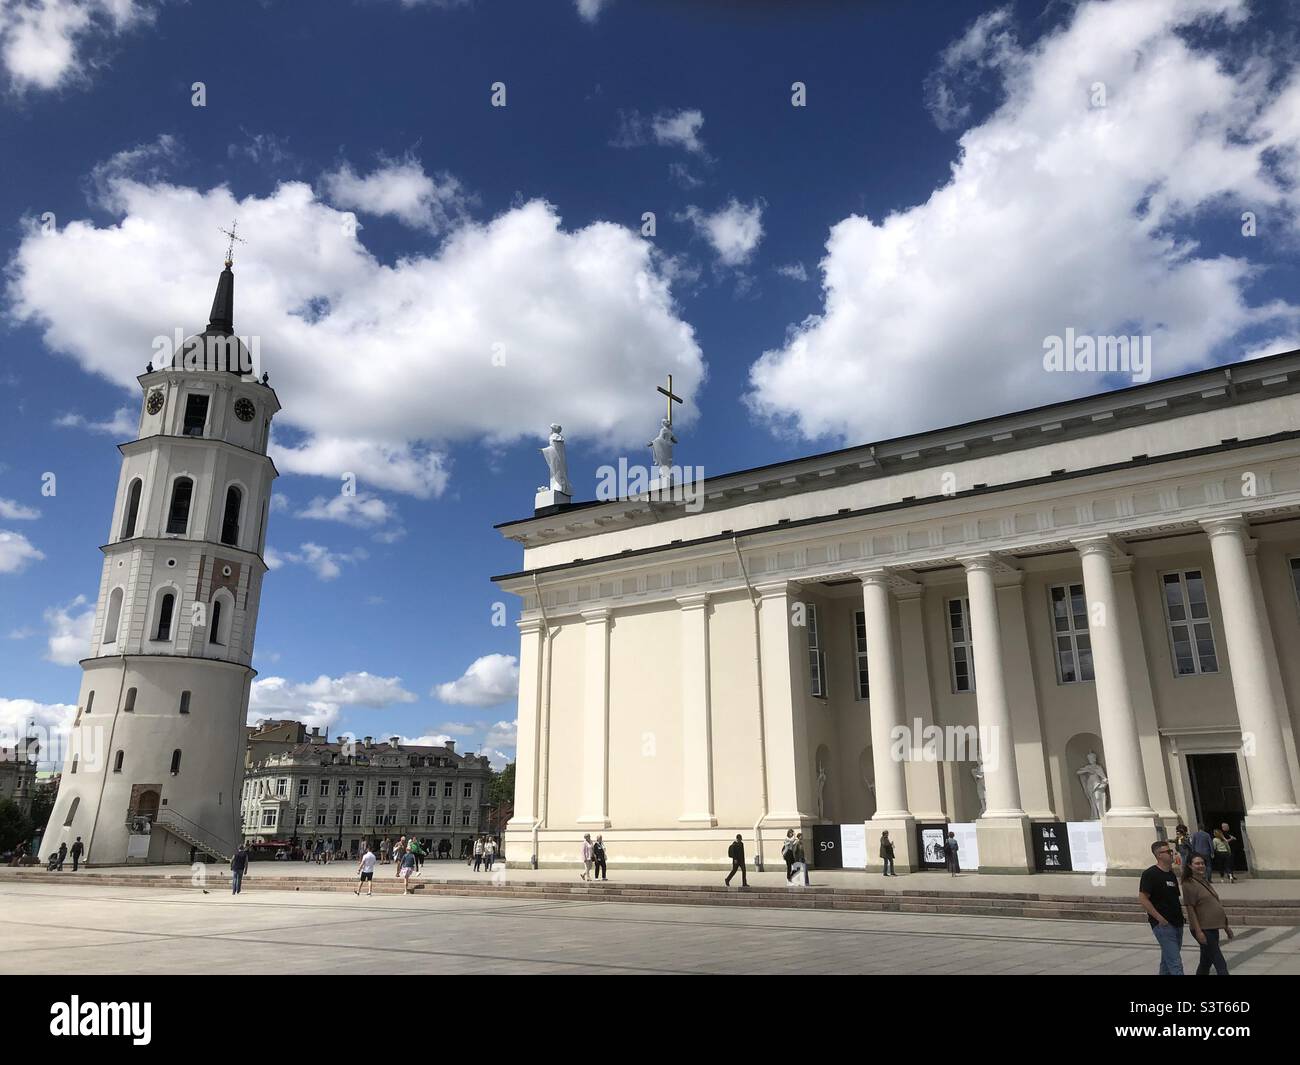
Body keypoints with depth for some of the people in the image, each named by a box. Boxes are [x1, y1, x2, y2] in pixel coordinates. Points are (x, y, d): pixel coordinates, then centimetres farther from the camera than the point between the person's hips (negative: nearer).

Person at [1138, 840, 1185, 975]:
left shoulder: (1171, 874, 14)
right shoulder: (1150, 874, -12)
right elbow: (1142, 899, -17)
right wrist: (1160, 919, -18)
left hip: (1176, 923, 8)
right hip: (1163, 925, -8)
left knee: (1167, 962, 16)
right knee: (1175, 964, -11)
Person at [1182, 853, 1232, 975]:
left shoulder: (1205, 882, 16)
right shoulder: (1189, 884, -11)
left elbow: (1216, 905, 21)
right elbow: (1190, 909, -15)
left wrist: (1226, 926, 20)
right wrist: (1198, 931, -20)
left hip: (1213, 927, 8)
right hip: (1203, 929, -8)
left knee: (1206, 962, 15)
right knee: (1221, 965, -9)